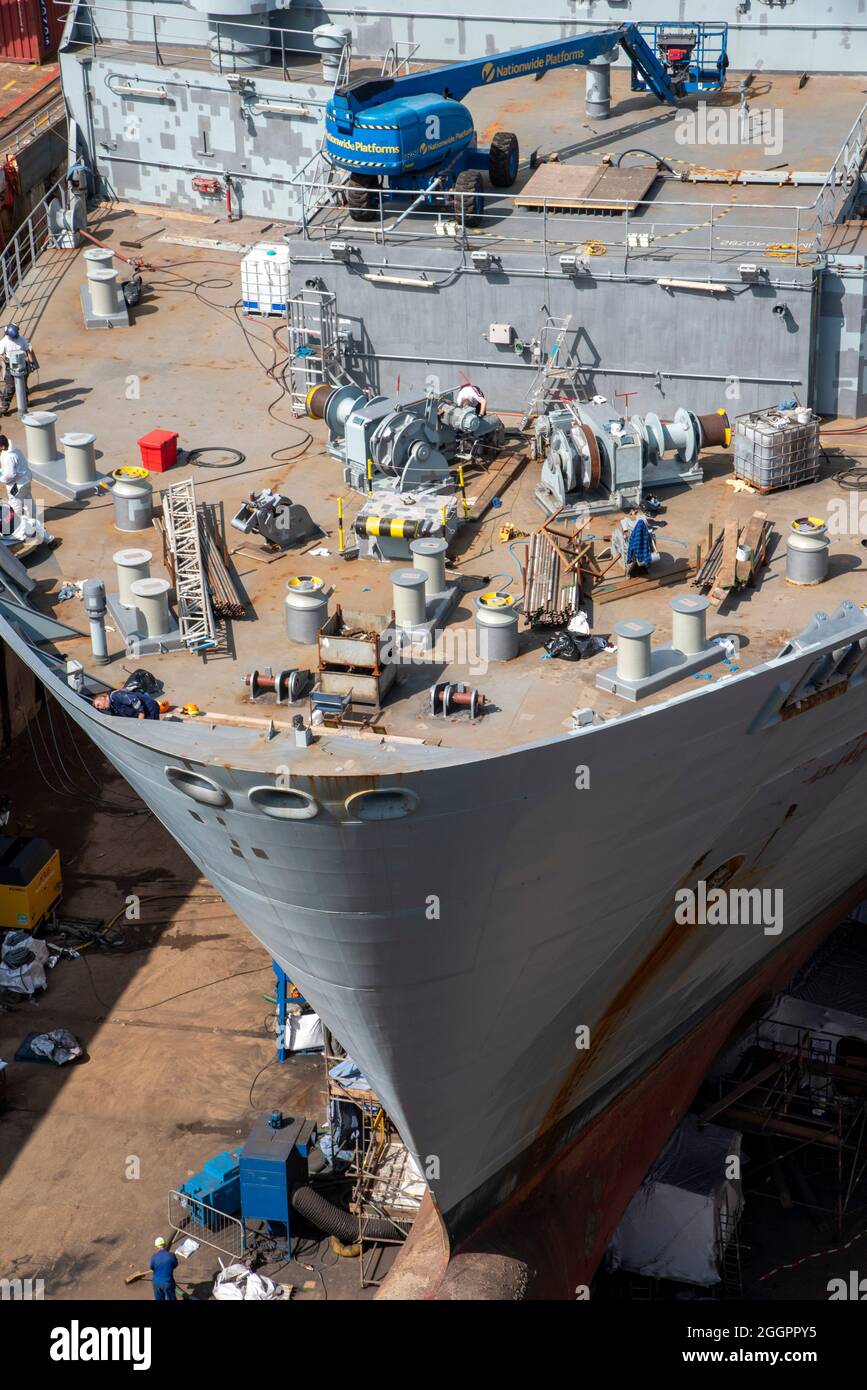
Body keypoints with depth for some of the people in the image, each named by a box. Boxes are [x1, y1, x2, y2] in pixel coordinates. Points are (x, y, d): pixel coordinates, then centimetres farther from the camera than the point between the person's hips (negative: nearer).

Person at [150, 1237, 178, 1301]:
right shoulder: (171, 1256, -19)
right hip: (168, 1281, -2)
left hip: (157, 1281, 2)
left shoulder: (154, 1257, -17)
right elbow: (175, 1265, 0)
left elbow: (152, 1267, 1)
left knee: (159, 1299, 23)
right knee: (171, 1299, 19)